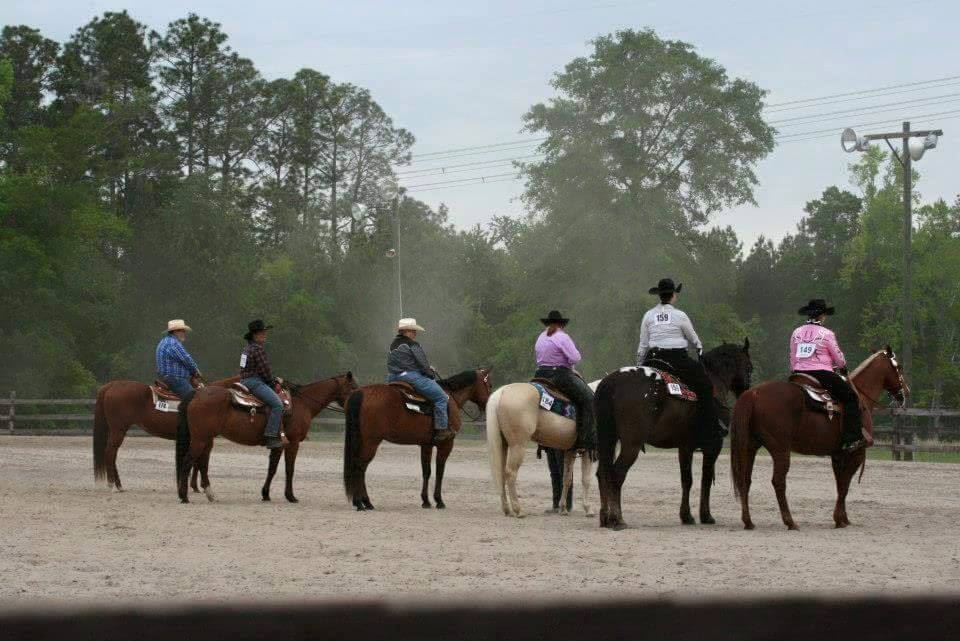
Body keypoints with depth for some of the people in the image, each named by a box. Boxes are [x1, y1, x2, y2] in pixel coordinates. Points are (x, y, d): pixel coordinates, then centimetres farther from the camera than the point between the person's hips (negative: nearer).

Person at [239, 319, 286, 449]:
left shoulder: (248, 348, 20)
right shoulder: (257, 349, -13)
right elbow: (264, 370, -14)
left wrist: (274, 380, 19)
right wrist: (274, 381, 3)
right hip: (254, 382, -11)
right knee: (277, 404, -22)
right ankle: (271, 436, -30)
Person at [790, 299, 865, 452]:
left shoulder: (796, 333, 9)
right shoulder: (826, 334, -5)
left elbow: (792, 359, 14)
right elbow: (839, 358, 3)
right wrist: (843, 366, 24)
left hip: (799, 374, 6)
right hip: (822, 374, -6)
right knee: (851, 397, 3)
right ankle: (851, 439, -8)